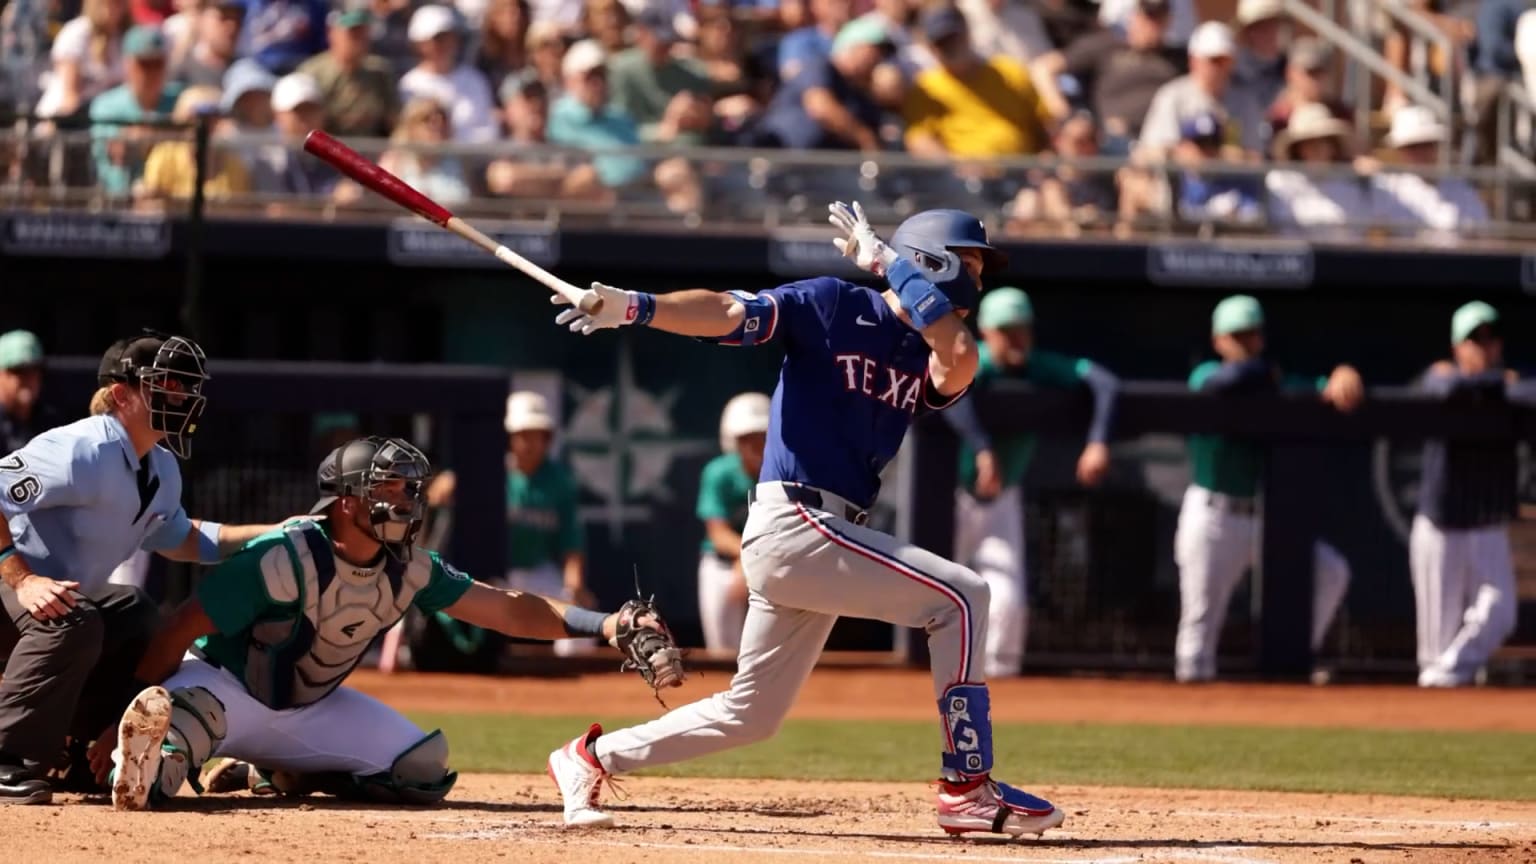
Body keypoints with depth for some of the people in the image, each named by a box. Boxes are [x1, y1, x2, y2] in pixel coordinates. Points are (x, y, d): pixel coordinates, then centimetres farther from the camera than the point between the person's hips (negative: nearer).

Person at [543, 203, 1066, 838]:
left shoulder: (928, 354, 13)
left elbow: (960, 364, -10)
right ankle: (968, 787, -13)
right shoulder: (833, 306, -4)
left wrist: (896, 266, -4)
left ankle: (592, 759, 28)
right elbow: (729, 313, -13)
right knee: (960, 596, -15)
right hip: (794, 522, -8)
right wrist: (635, 307, -29)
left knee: (749, 715, 14)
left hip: (828, 536, 8)